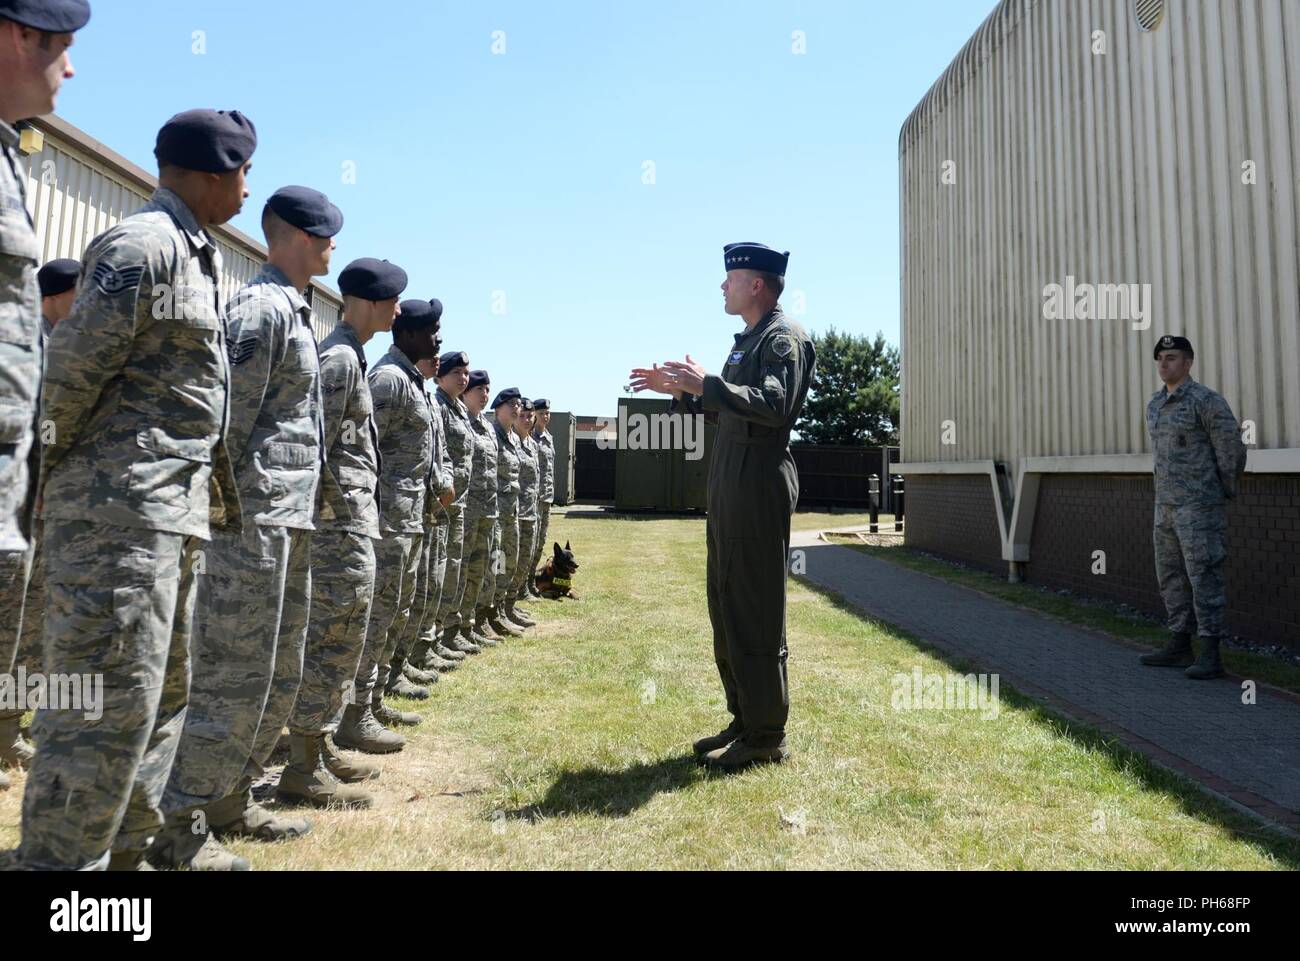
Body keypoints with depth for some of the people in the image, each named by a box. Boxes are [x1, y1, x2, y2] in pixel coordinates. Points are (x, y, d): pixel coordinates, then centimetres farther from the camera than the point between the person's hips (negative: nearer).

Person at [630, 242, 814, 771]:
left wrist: (706, 383, -23)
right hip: (730, 488, 10)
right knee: (726, 606, 14)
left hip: (758, 487, -10)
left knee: (754, 612, -4)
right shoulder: (749, 339, 20)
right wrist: (680, 390, 16)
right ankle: (744, 720, 26)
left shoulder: (784, 338, -10)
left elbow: (775, 405, -24)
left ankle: (766, 737, 8)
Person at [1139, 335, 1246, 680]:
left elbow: (1232, 450, -11)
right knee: (1172, 578, 11)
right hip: (1166, 506, 8)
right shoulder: (1155, 404, 14)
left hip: (1200, 507, -8)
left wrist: (1224, 494, 0)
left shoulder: (1207, 400, -11)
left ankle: (1210, 655, -1)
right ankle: (1179, 647, 20)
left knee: (1204, 577, -6)